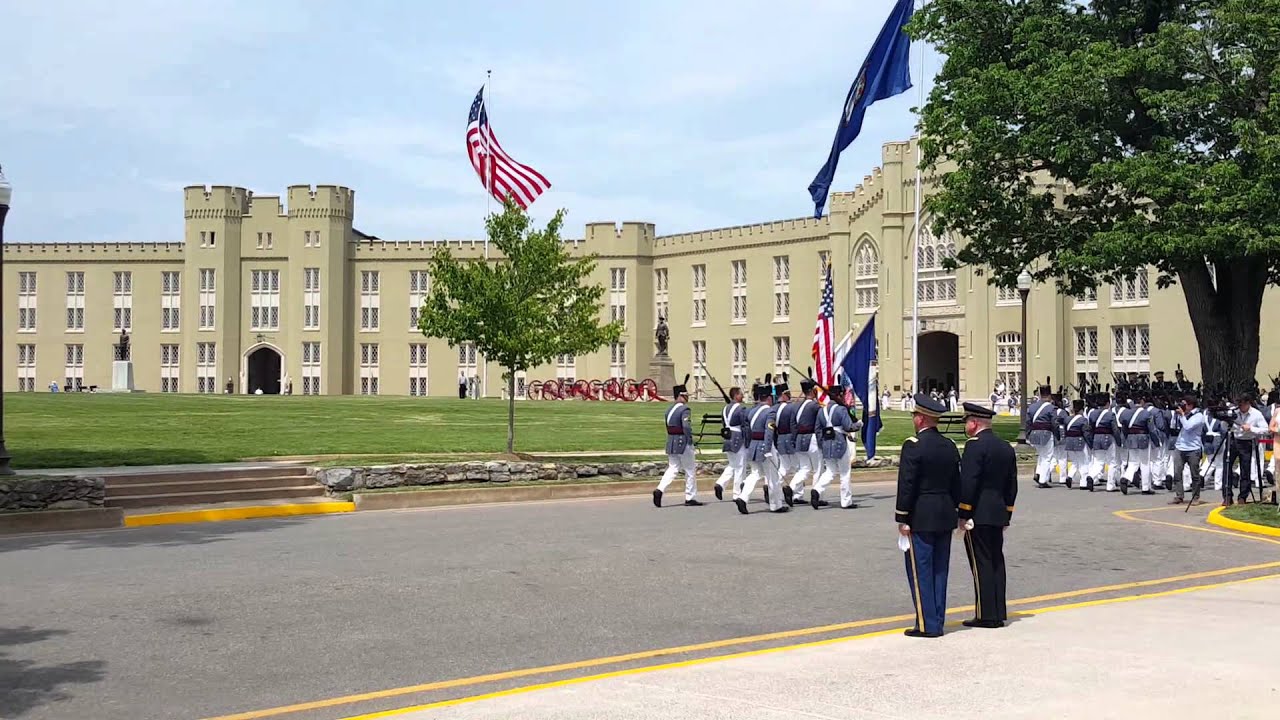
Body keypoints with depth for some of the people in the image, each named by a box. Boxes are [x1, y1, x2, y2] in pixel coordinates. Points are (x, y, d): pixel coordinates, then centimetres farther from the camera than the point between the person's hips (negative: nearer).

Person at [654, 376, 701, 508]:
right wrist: (690, 439, -14)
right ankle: (690, 498, 12)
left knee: (672, 469, 11)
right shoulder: (684, 409, -15)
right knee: (690, 470, 6)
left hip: (671, 442, 7)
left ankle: (660, 490, -9)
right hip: (683, 443, -7)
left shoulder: (669, 409, 10)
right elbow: (686, 426, -26)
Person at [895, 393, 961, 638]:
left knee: (920, 571, -1)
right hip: (945, 516, 7)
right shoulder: (950, 445, 8)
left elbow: (906, 485, -15)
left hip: (921, 517, -7)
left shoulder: (913, 445, -14)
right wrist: (954, 511, 20)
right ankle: (937, 621, 18)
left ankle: (927, 625, 0)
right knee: (939, 570, 12)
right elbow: (956, 483, 13)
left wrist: (902, 519, -10)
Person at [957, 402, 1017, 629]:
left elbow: (968, 482, -17)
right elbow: (1012, 484, 16)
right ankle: (999, 613, 15)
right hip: (998, 515, 8)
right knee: (996, 562, 12)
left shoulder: (975, 445, -13)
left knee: (981, 564, -5)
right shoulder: (1007, 447, 13)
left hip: (978, 515, -8)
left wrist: (963, 515, -13)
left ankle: (986, 615, -3)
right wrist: (1007, 514, 20)